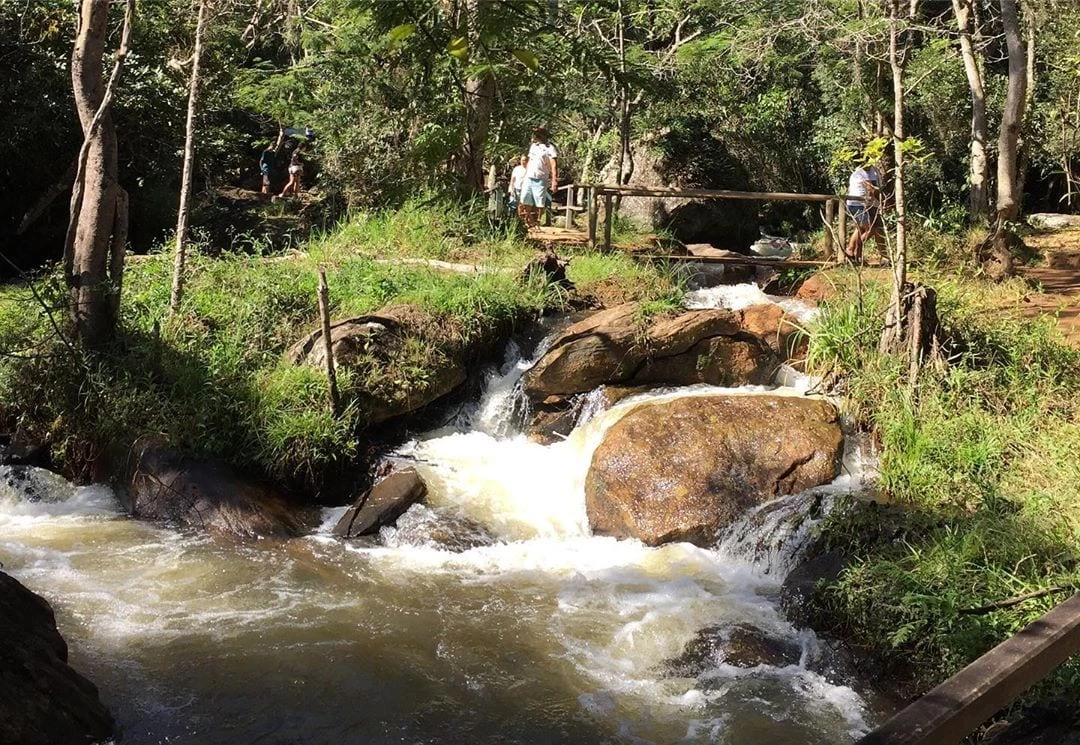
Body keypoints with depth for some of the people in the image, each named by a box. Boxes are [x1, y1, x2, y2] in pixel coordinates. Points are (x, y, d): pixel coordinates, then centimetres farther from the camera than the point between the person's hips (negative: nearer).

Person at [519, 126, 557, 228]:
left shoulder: (549, 149, -5)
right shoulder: (533, 146, 16)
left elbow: (554, 166, -12)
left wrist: (554, 181, -21)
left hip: (541, 179, -6)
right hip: (529, 178, 6)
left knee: (539, 203, -3)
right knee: (525, 201, 2)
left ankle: (537, 223, 4)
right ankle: (527, 222, 10)